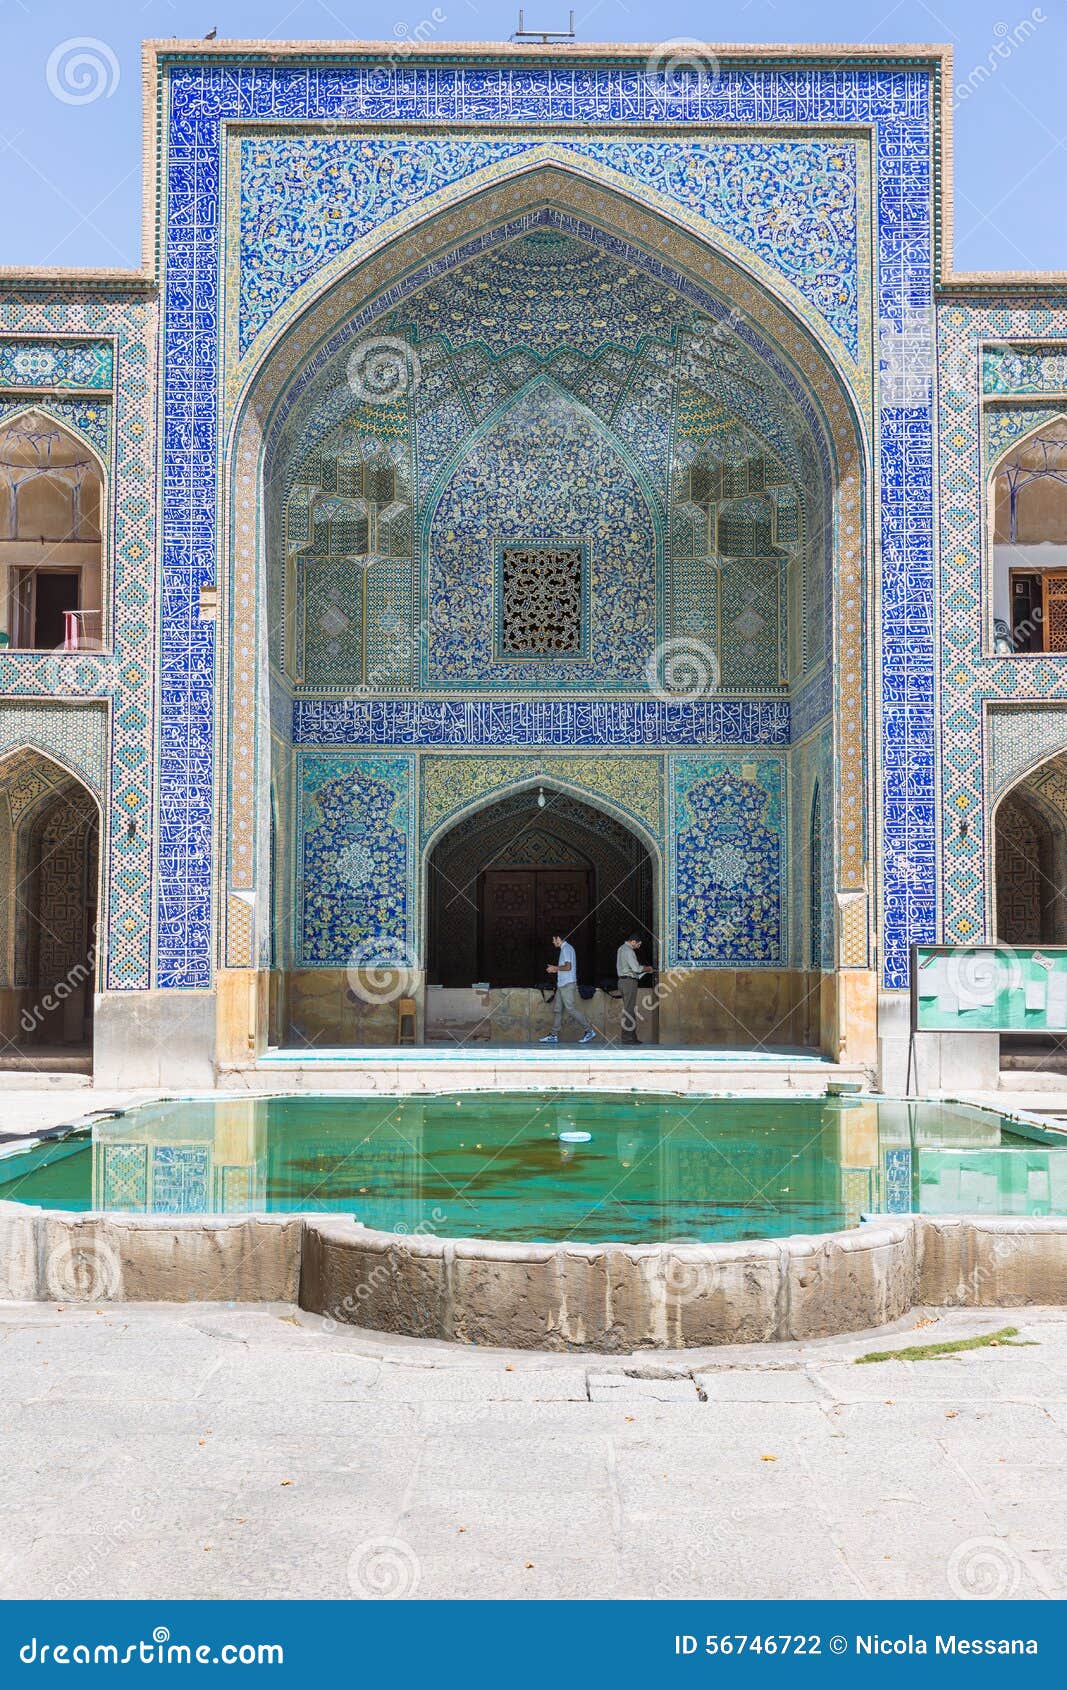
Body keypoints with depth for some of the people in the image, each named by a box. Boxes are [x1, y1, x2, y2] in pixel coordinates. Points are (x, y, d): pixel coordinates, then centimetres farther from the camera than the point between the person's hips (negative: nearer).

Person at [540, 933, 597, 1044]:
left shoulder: (566, 949, -12)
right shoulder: (565, 948, 19)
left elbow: (568, 967, -21)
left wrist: (556, 968, -8)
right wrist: (556, 969, 17)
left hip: (567, 984, -10)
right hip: (562, 985, 10)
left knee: (571, 1009, -10)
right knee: (558, 1010, 7)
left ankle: (590, 1031, -6)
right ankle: (554, 1036, 7)